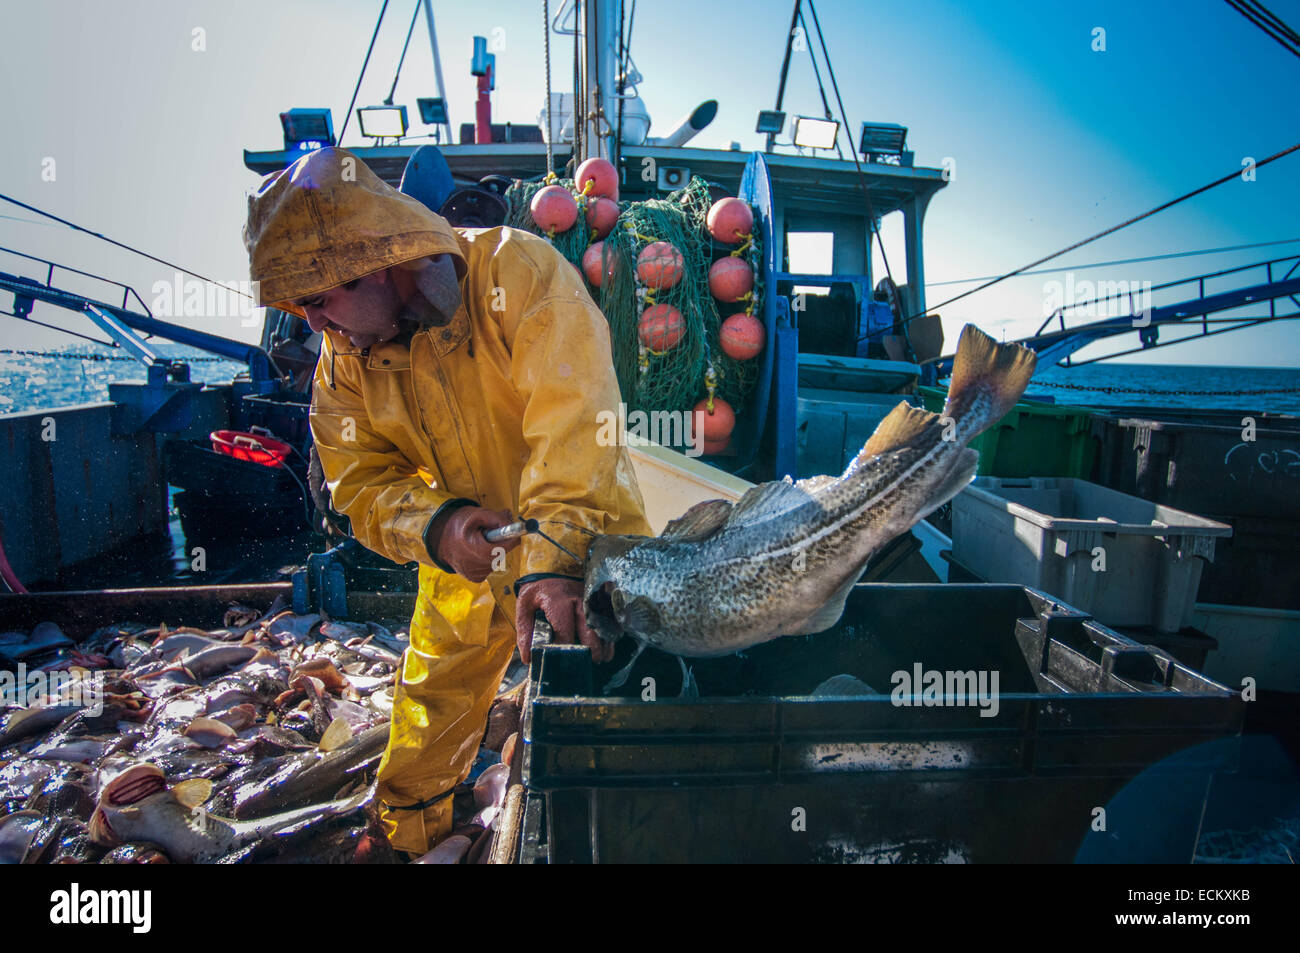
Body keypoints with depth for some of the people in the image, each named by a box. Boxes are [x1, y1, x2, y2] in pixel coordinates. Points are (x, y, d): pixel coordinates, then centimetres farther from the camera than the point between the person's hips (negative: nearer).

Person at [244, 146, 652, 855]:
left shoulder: (518, 272, -24)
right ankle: (409, 837, 45)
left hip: (589, 543, -4)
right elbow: (362, 484, -6)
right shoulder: (342, 359, -5)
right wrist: (434, 527, -27)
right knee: (423, 734, 16)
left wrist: (551, 552, -46)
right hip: (469, 558, 5)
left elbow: (573, 415, -35)